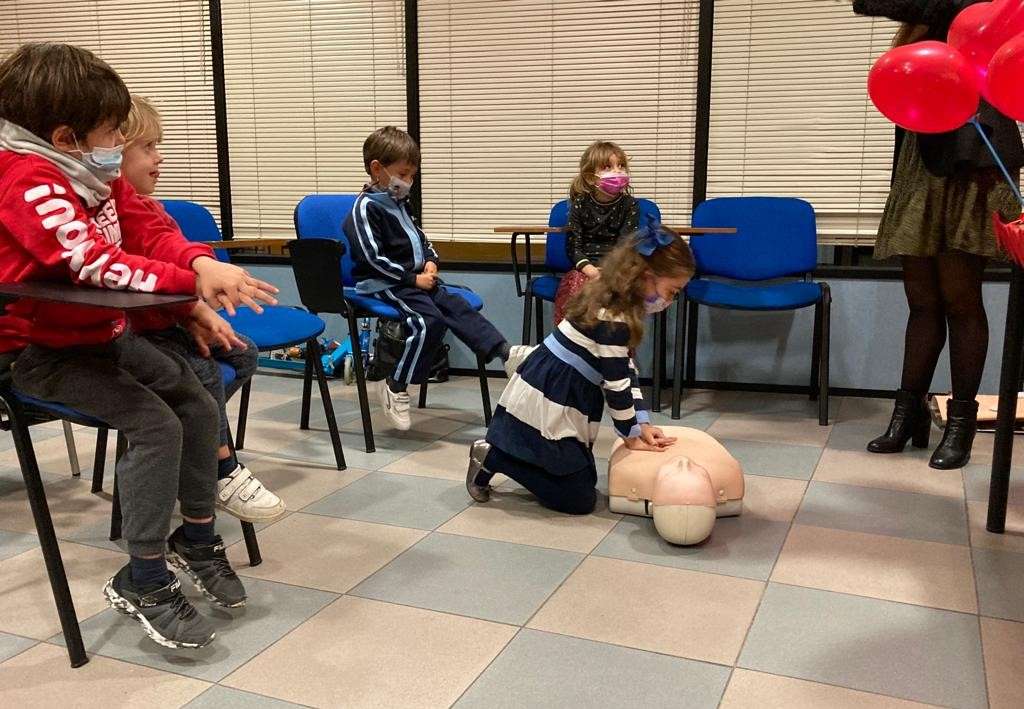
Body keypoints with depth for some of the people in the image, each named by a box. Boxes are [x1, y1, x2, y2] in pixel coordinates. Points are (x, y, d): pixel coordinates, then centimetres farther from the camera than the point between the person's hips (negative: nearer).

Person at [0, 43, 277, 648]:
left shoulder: (95, 171, 5)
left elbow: (148, 227, -1)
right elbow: (96, 263, -34)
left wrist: (202, 266, -21)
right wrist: (194, 280, -37)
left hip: (105, 334, 9)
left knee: (198, 403, 4)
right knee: (156, 424, -24)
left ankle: (197, 539, 20)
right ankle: (143, 582, -10)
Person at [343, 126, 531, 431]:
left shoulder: (398, 202, 15)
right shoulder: (366, 207, -12)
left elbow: (418, 236, 26)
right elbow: (374, 258, -18)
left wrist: (430, 261, 5)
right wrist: (413, 278, -17)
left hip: (415, 277, 8)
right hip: (384, 283, -8)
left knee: (456, 306, -9)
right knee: (429, 321, -25)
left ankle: (506, 353, -15)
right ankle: (395, 387, -13)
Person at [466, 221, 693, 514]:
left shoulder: (608, 299, 8)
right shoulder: (615, 320, -23)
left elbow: (625, 370, 9)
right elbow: (616, 384, -17)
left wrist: (642, 423, 5)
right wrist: (632, 435, -3)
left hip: (544, 391, 10)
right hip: (544, 409, -10)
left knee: (586, 476, 20)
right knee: (581, 500, -2)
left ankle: (498, 452, 16)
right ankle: (493, 458, 0)